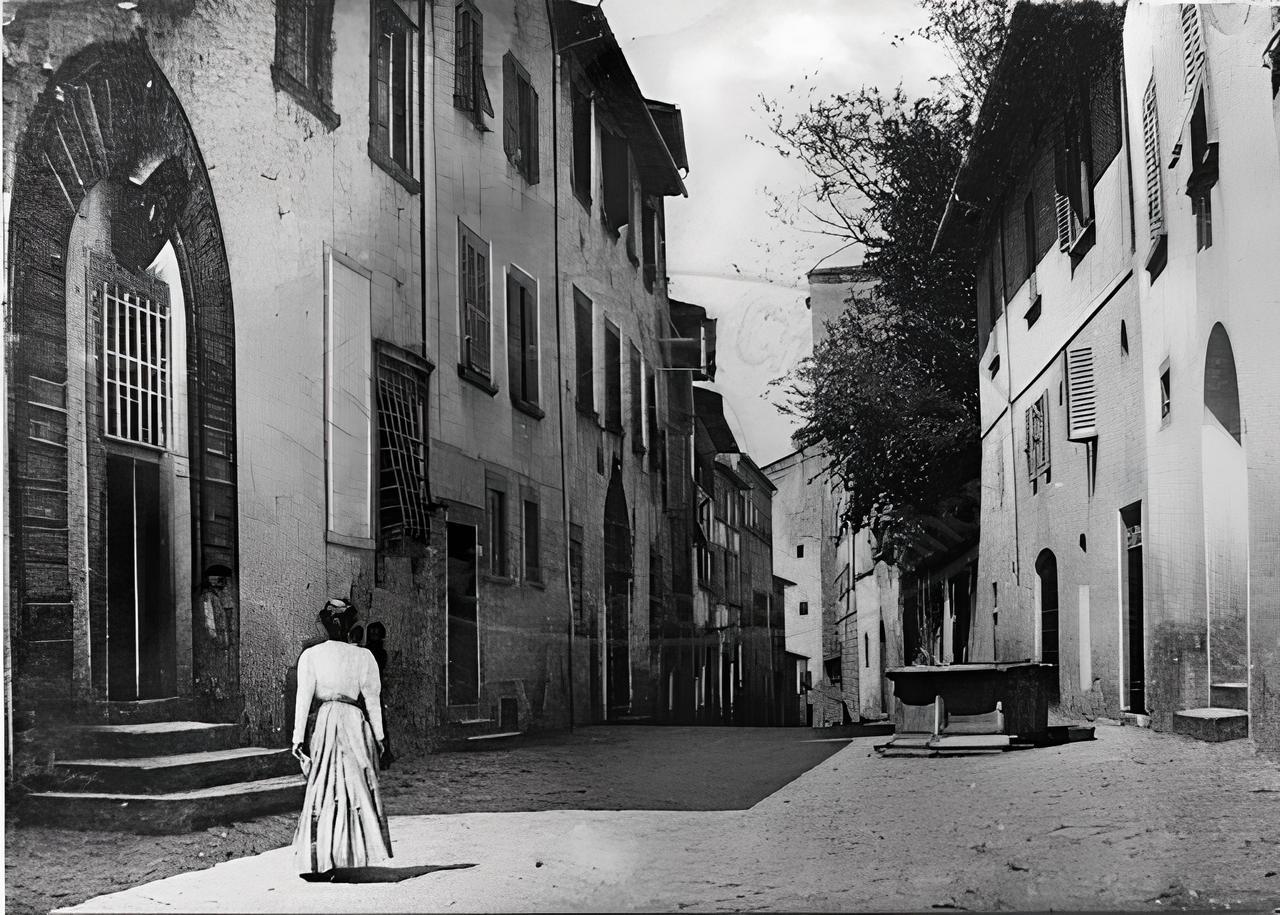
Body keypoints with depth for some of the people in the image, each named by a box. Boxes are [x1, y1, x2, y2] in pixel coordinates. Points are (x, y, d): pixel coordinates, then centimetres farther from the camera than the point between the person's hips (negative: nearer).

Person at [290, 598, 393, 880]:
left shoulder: (310, 655, 0)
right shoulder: (364, 656, 3)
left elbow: (303, 698, -3)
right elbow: (372, 700, 5)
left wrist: (298, 737, 0)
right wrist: (378, 737, 12)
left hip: (326, 722, -1)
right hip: (356, 721, 1)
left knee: (323, 793, 4)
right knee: (358, 790, 10)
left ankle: (319, 862, -1)